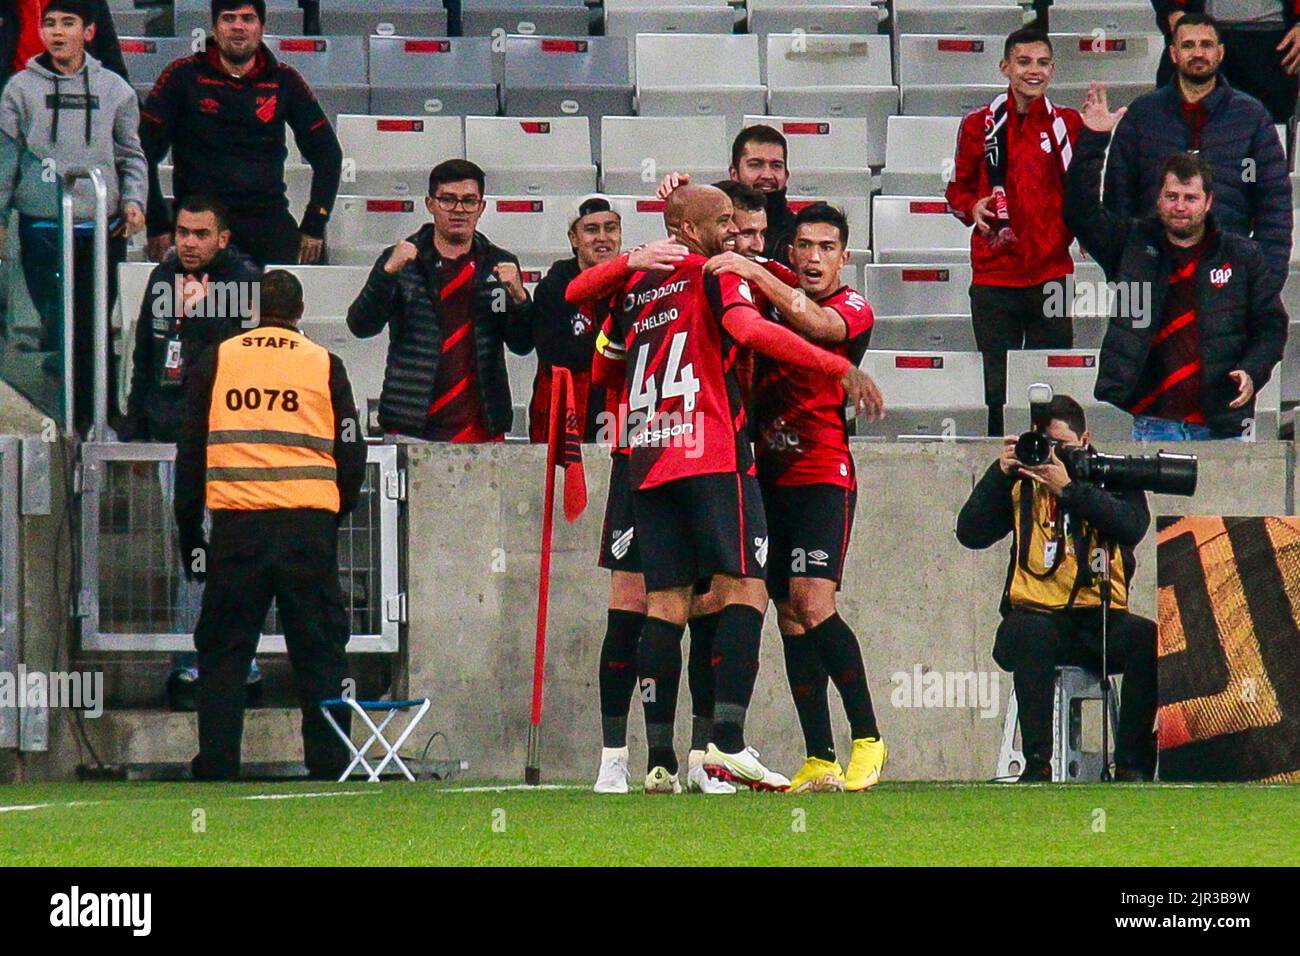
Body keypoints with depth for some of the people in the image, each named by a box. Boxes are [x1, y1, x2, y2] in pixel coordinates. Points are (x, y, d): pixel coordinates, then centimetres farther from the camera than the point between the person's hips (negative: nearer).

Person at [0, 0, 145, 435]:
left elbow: (131, 154, 14)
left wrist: (133, 199, -1)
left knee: (96, 328, 2)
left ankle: (96, 419, 9)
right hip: (42, 224, -1)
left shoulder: (114, 89, 8)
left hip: (103, 226, 1)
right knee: (55, 320, -3)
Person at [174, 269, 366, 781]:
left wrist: (190, 535, 14)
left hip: (235, 524, 0)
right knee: (320, 651, 5)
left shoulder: (215, 362, 9)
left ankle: (216, 767, 2)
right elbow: (351, 457, 7)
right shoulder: (325, 365, 8)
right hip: (309, 523, 0)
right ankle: (330, 765, 1)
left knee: (223, 651, 7)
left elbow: (190, 453, 9)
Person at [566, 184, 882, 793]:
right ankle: (727, 742, -20)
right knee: (744, 589, -6)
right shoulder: (714, 275, -1)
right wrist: (839, 367, -18)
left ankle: (659, 759, -2)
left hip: (646, 463, 6)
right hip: (711, 457, -6)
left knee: (665, 604, 4)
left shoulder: (633, 289, 17)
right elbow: (748, 328, -17)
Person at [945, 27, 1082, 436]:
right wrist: (971, 207, -8)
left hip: (1051, 274, 0)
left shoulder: (1068, 124, 7)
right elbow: (958, 187, 12)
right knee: (997, 386, 3)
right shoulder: (980, 125, 5)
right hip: (994, 274, 0)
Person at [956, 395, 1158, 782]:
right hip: (1037, 615, 0)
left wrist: (1069, 488, -15)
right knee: (1033, 633, -36)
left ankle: (1132, 764, -24)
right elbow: (971, 533, 4)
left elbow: (1131, 527, -10)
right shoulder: (1021, 482, 13)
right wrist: (1000, 473, -4)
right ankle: (1037, 762, -34)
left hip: (1101, 619, 1)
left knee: (1146, 637, -30)